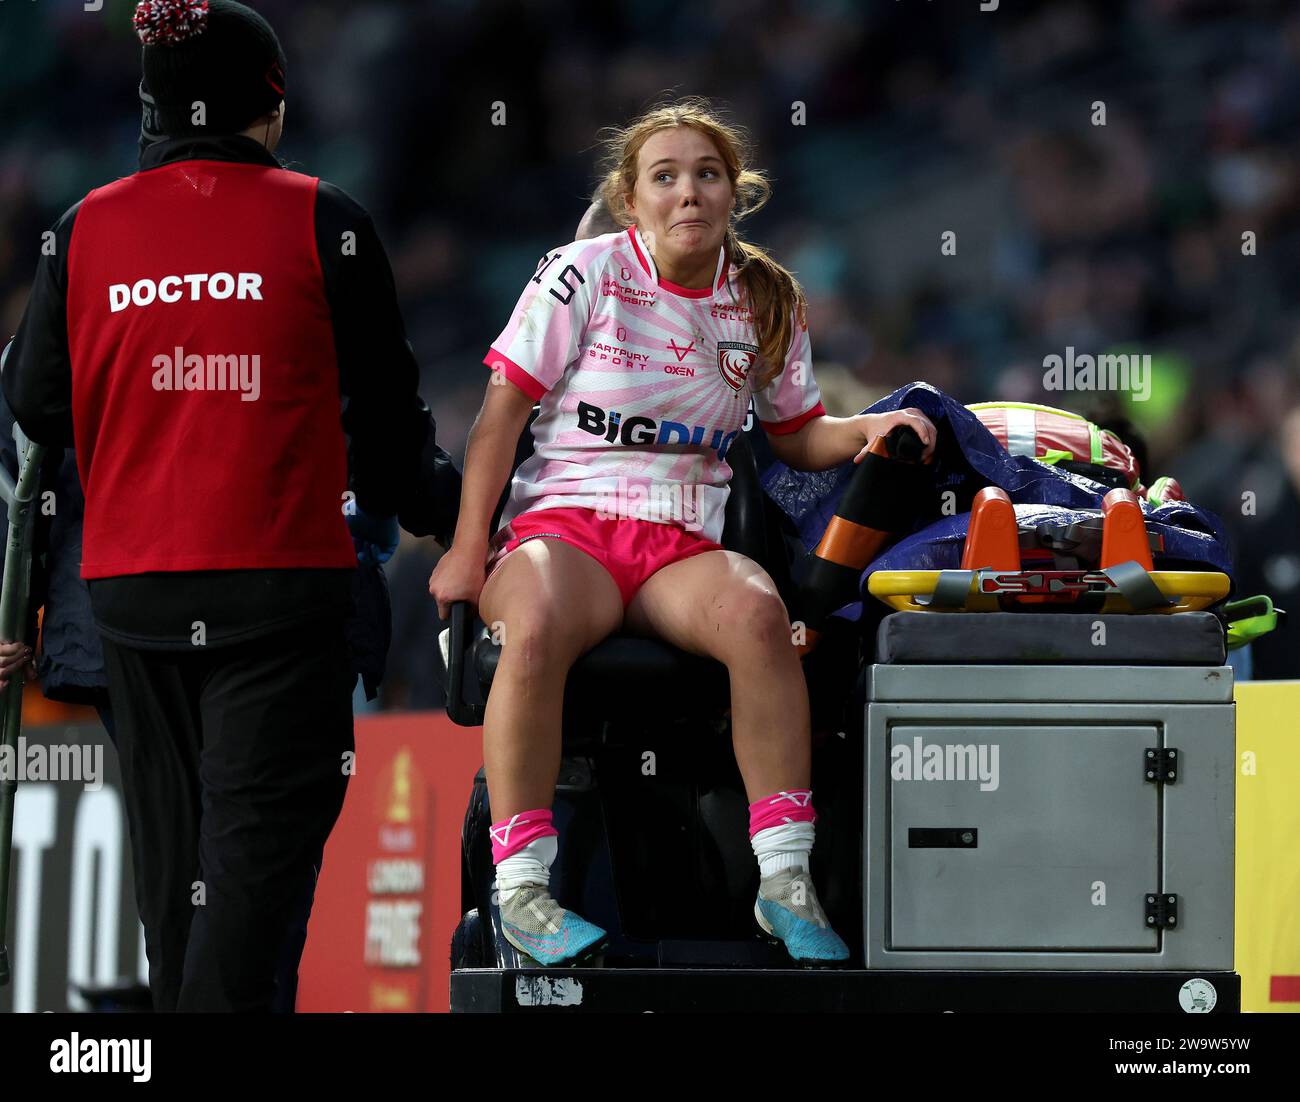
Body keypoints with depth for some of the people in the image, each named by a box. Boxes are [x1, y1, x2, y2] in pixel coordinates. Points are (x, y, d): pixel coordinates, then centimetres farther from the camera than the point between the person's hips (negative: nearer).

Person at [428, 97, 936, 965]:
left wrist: (871, 430, -1)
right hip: (565, 520, -2)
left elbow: (796, 436, 22)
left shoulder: (765, 303, 12)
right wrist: (468, 552, -5)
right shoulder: (587, 275, 1)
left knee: (758, 613, -34)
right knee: (534, 630, -39)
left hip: (684, 544, 2)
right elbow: (502, 411, 0)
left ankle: (785, 883, -29)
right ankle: (521, 890, -31)